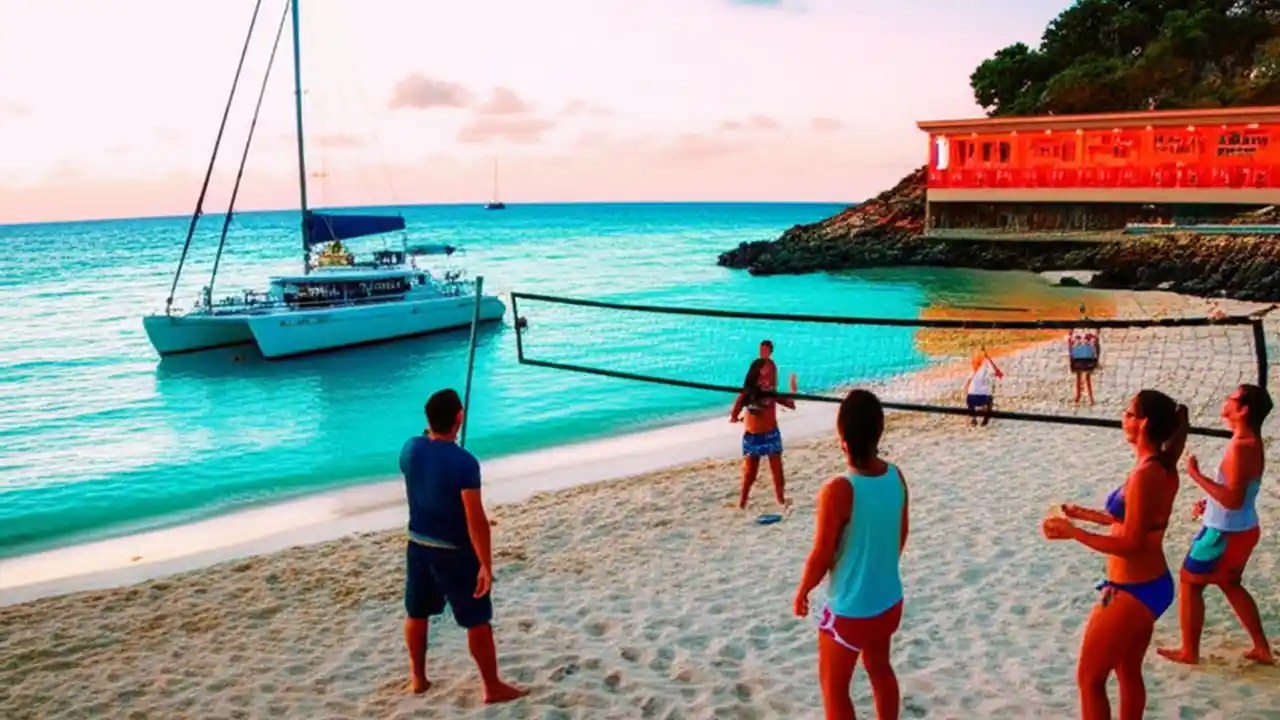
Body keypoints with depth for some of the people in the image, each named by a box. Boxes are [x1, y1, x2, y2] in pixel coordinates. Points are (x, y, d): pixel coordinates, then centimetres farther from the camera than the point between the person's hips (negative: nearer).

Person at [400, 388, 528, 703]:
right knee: (478, 621, 7)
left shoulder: (411, 449, -7)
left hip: (418, 545, 6)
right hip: (454, 552, -6)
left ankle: (418, 678, 37)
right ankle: (493, 687, 16)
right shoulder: (464, 462, -25)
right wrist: (486, 564, -20)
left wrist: (431, 432, 13)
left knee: (417, 613, 22)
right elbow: (475, 519, -25)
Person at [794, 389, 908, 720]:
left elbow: (821, 556, -20)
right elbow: (901, 536, 6)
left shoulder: (838, 491, -29)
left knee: (833, 687, 14)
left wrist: (802, 592, -1)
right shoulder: (896, 477, -9)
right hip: (889, 602, 6)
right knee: (880, 670, 28)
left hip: (849, 611, -6)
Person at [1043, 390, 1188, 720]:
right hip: (1153, 585, 9)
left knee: (1089, 679, 5)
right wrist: (1086, 514, 17)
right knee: (1129, 672, 24)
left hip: (1131, 592, -9)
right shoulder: (1164, 469, 3)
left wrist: (1072, 532, -20)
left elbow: (1131, 544, -24)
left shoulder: (1144, 475, -26)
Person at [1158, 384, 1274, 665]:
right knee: (1230, 584, 25)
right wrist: (1208, 502, 12)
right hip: (1240, 529, 10)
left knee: (1189, 582, 6)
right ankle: (1262, 649, 31)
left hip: (1225, 533, -9)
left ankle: (1189, 651, 16)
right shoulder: (1250, 442, 5)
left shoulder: (1241, 447, -27)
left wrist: (1196, 475, -27)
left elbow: (1233, 500, -31)